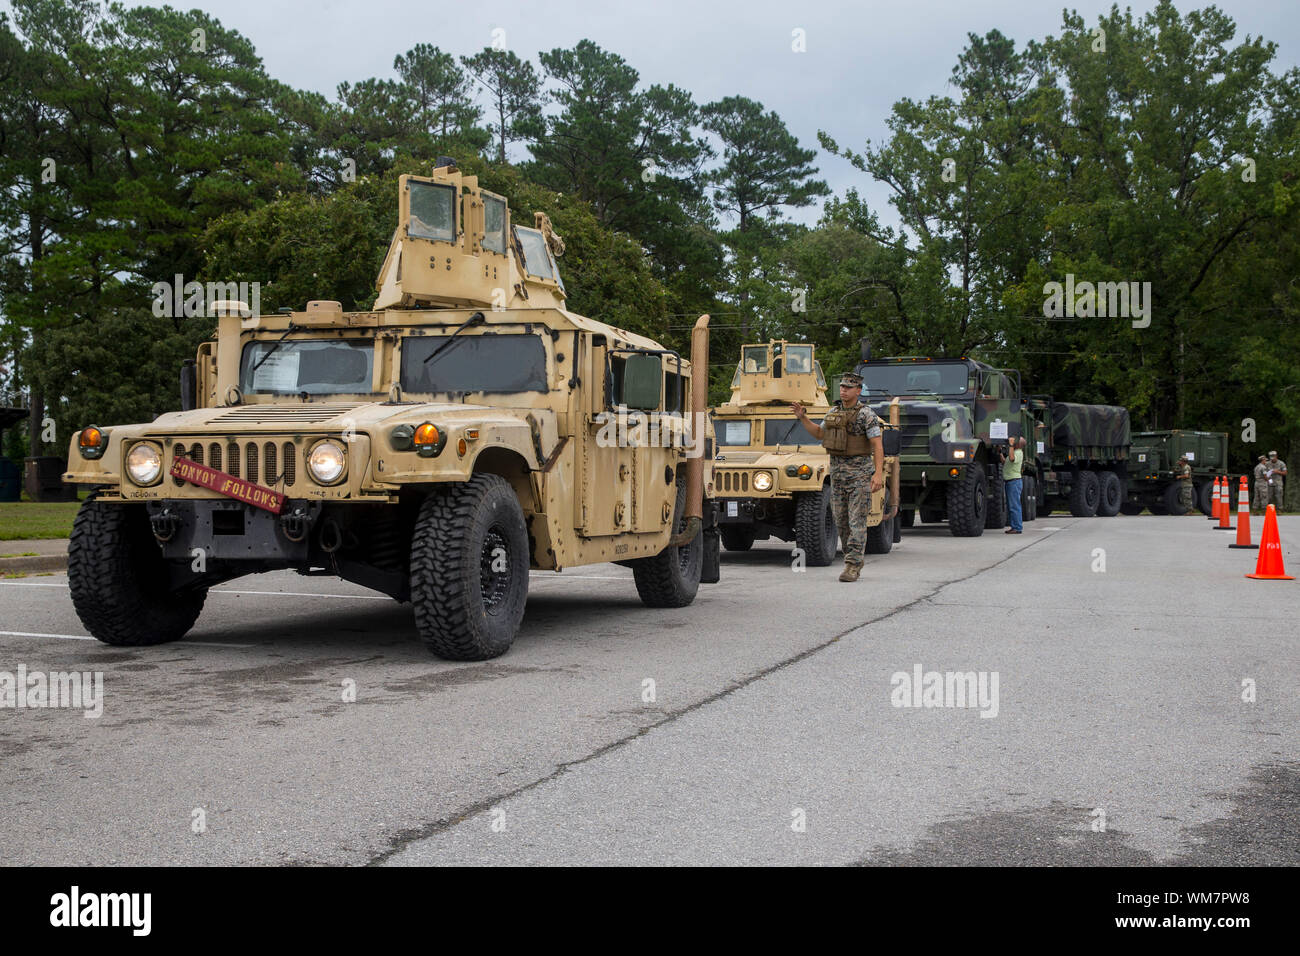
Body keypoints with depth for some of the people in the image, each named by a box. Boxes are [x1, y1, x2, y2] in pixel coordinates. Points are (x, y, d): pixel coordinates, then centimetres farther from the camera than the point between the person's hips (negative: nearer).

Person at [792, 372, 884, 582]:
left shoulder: (866, 414, -10)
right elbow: (819, 434, 23)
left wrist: (878, 473, -24)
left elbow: (877, 445, -14)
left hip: (860, 473, -7)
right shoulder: (834, 411, 11)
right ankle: (855, 560, 23)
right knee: (841, 521, 9)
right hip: (837, 472, 7)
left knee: (856, 521, -8)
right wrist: (802, 417, 11)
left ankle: (852, 566, -10)